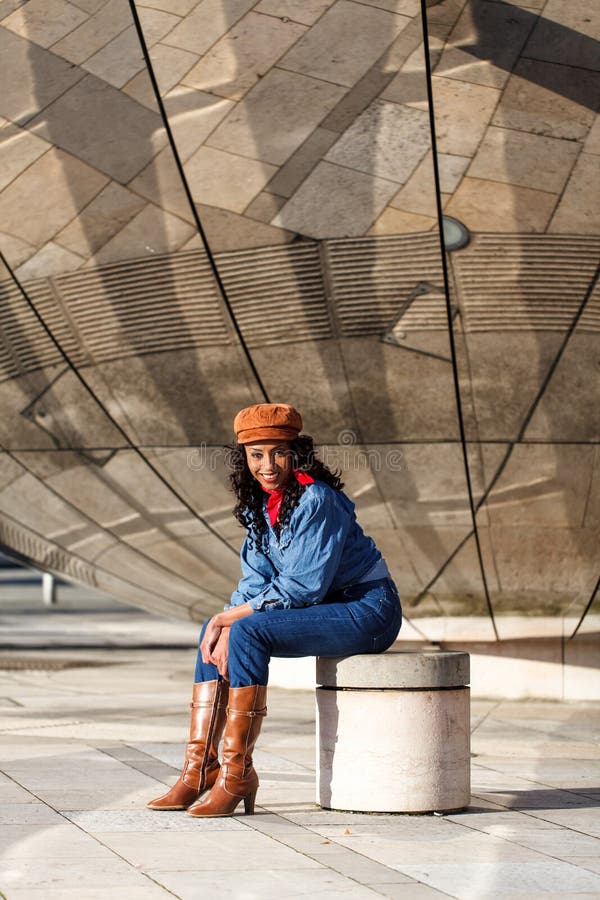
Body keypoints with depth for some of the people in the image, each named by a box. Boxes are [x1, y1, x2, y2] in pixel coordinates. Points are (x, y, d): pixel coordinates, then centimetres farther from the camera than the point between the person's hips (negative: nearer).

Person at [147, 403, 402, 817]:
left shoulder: (316, 500, -20)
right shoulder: (260, 503, 6)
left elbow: (303, 586, -22)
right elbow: (257, 579, 7)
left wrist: (232, 616, -16)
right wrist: (225, 623, -12)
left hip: (368, 609, -9)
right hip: (326, 609, 9)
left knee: (249, 633, -25)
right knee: (217, 631, 3)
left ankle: (238, 775, -22)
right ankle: (199, 769, -2)